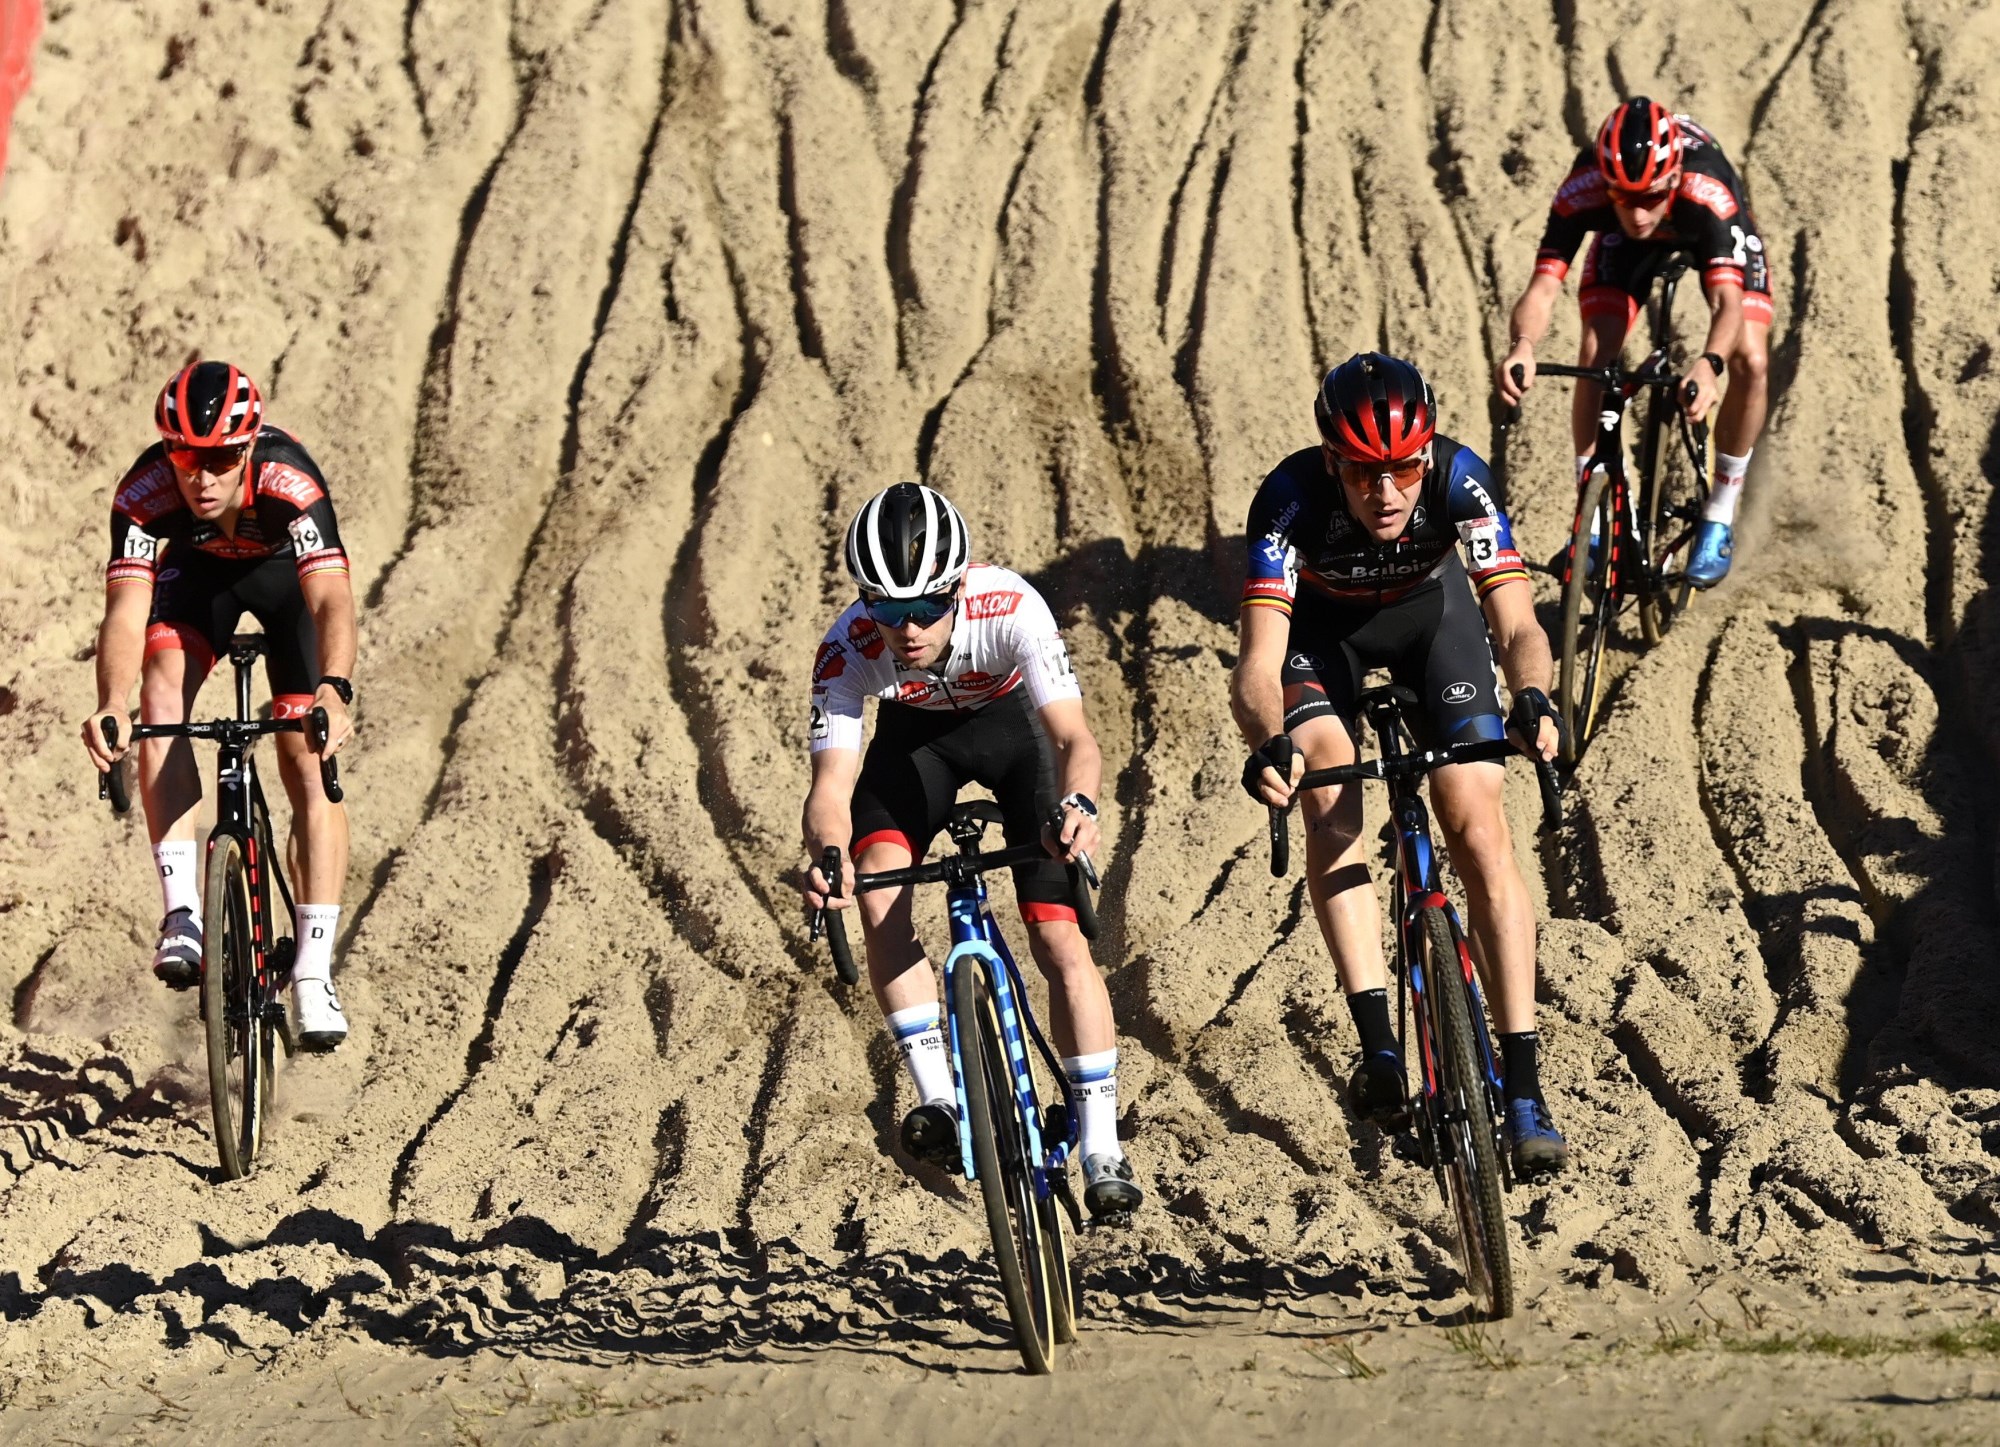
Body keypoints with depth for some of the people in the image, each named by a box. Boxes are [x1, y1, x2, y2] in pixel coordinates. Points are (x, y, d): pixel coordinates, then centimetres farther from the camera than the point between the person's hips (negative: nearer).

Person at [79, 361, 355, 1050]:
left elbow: (330, 598, -50)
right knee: (162, 686, -28)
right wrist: (110, 704, -60)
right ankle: (182, 911, -28)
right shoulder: (144, 494, -35)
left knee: (309, 765, -12)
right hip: (197, 571, 1)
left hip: (285, 572, -1)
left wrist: (333, 691, -68)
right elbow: (127, 609, -42)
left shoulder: (289, 482, -40)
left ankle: (313, 974, -9)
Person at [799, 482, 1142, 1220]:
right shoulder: (849, 649, -33)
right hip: (916, 736, 2)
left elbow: (1073, 737, -44)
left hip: (1011, 723, -2)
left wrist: (1077, 806, -65)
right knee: (880, 899, -24)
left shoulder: (1011, 608, -38)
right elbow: (832, 779, -36)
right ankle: (938, 1098, -15)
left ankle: (1102, 1151, -2)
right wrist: (827, 852, -58)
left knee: (1061, 941, -11)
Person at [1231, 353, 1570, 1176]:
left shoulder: (1458, 480, -35)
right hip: (1321, 623, 0)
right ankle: (1378, 1044, -27)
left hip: (1431, 609, 0)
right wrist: (1270, 743, -64)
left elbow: (1517, 625, -39)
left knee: (1479, 831, -12)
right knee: (1330, 793, -27)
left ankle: (1525, 1093, -10)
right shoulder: (1291, 499, -37)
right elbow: (1257, 666, -43)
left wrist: (1533, 698, -61)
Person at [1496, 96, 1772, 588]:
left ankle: (1719, 521, -3)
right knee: (1595, 357, -19)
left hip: (1707, 230, -1)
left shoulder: (1709, 192, -45)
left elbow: (1727, 299, -52)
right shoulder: (1582, 192, -39)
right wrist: (1522, 345, -65)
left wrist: (1709, 364, -72)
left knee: (1751, 362, -20)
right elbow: (1544, 286, -43)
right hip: (1622, 244, 1)